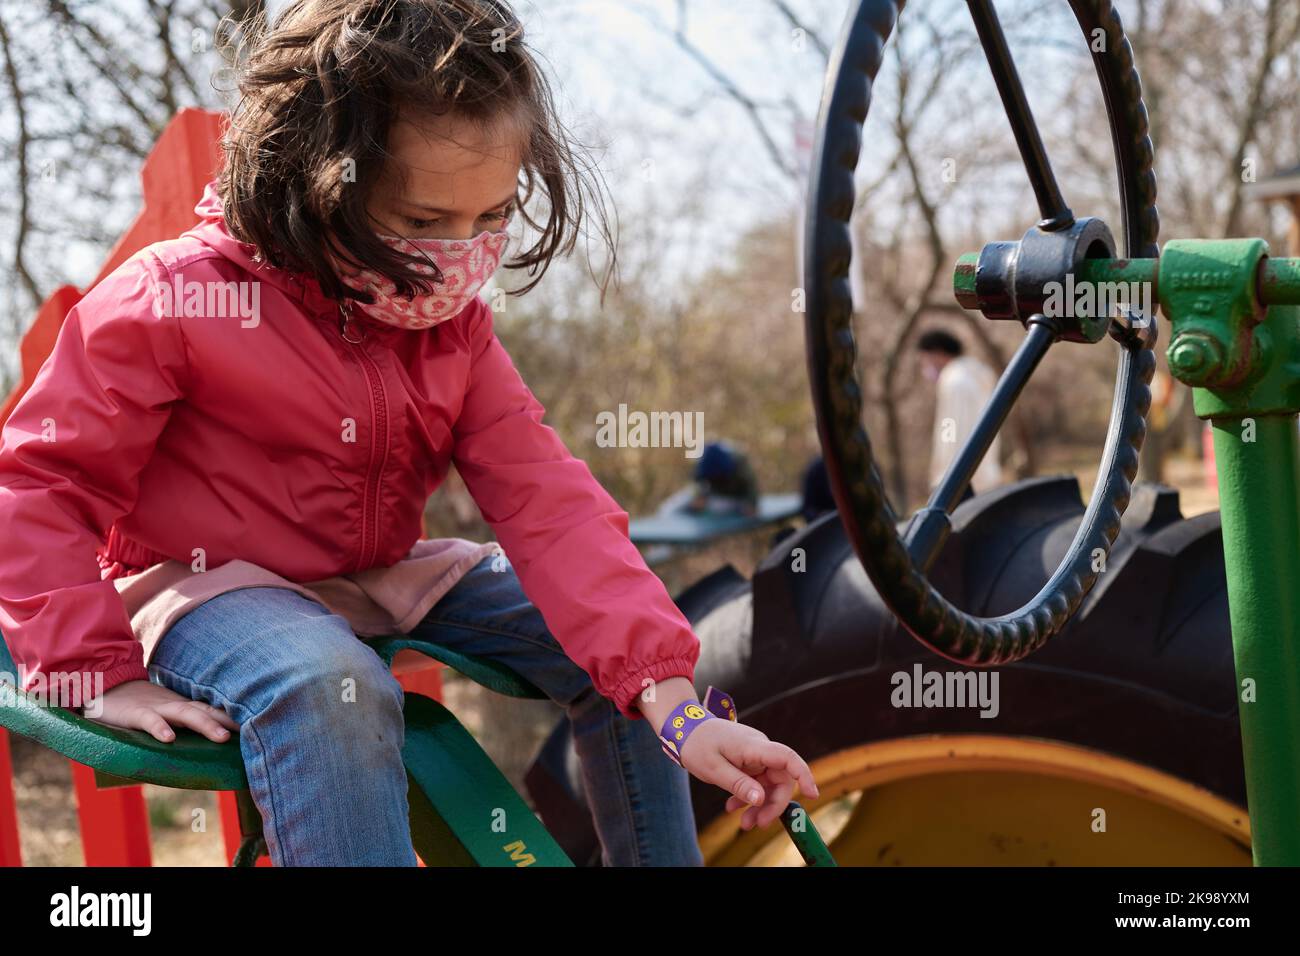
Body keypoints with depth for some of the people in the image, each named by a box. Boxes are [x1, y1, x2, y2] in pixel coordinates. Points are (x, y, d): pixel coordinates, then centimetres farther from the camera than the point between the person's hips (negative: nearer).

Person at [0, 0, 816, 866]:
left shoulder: (454, 324, -3)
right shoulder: (174, 300, -18)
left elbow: (545, 501, -13)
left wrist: (679, 707, -24)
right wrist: (103, 674, -19)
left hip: (386, 578, 6)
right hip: (209, 589, -6)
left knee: (619, 641, -7)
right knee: (330, 690, -39)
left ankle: (658, 856, 11)